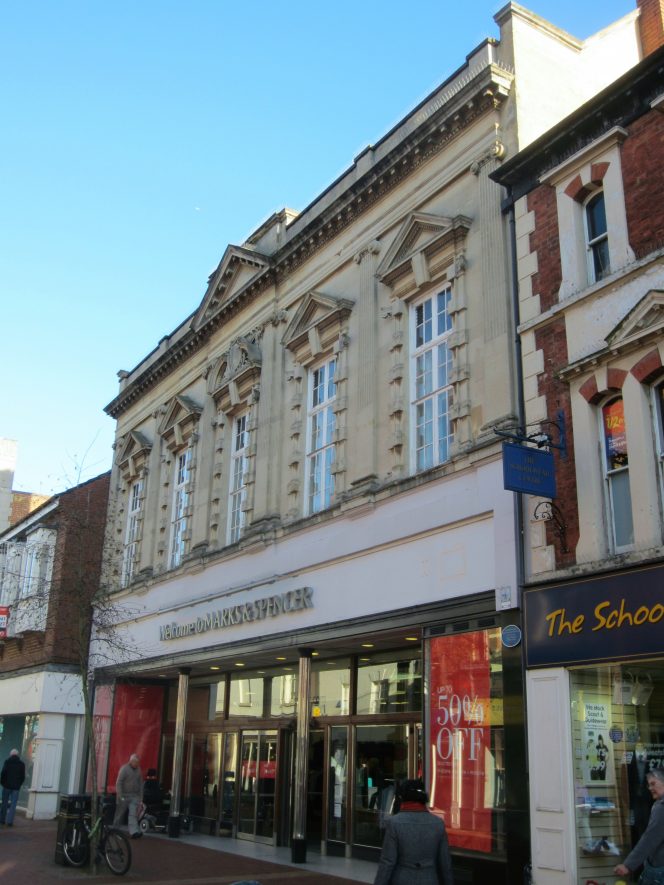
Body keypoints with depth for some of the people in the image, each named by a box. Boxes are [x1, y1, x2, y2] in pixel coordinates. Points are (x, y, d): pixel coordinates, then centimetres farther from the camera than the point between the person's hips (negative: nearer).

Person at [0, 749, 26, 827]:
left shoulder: (7, 761, -2)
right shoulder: (22, 763, 5)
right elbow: (23, 776, 4)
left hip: (7, 785, -1)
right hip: (16, 787, 1)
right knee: (13, 804, 1)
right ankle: (9, 821, -6)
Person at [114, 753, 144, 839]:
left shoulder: (138, 770, 10)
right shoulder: (124, 769, -8)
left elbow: (140, 783, 15)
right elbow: (118, 783, -12)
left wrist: (141, 796, 11)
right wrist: (120, 796, -17)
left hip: (134, 796, 4)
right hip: (124, 795, -4)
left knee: (133, 814, -7)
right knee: (119, 814, 7)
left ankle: (134, 832, -16)